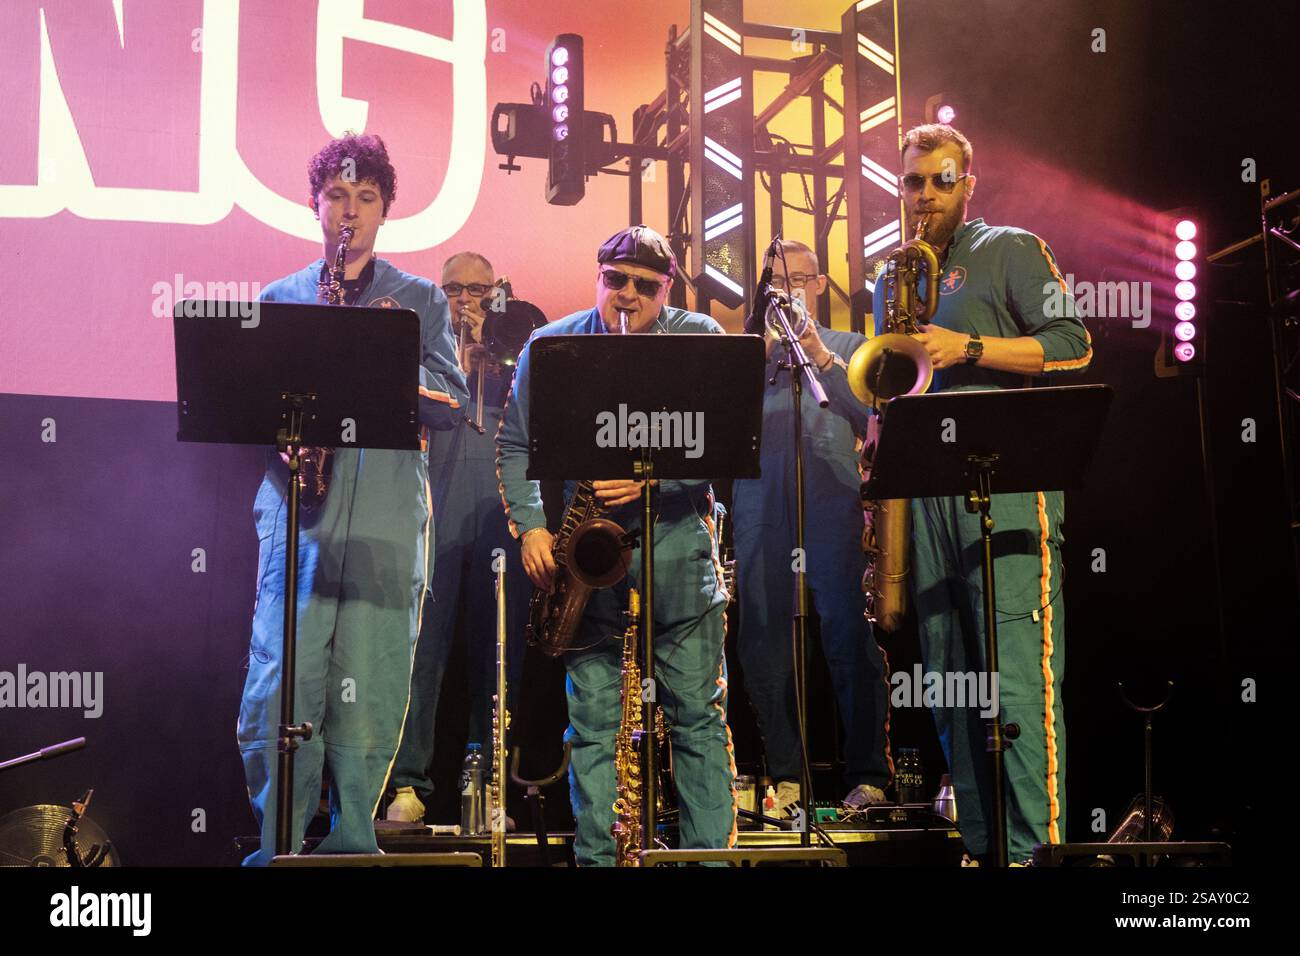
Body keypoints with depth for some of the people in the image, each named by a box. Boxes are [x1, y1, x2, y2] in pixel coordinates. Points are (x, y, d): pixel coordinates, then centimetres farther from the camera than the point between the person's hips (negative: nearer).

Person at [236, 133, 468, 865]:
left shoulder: (420, 299, 14)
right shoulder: (280, 298, 16)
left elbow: (452, 405, 5)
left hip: (389, 517, 0)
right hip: (301, 510, 0)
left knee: (370, 694, 0)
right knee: (280, 690, -7)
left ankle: (351, 839, 11)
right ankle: (279, 843, 3)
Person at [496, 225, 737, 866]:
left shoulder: (697, 339, 5)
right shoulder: (551, 345, 9)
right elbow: (514, 446, 10)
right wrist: (530, 524, -3)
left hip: (676, 548, -1)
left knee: (698, 715, 0)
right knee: (594, 721, 2)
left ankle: (712, 853, 6)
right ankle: (597, 856, 8)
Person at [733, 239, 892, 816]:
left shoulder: (848, 347, 20)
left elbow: (873, 409, 3)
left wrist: (820, 356, -5)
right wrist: (762, 348, -5)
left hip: (832, 501, -2)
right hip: (760, 503, 2)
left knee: (850, 638, -12)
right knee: (764, 643, -1)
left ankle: (867, 774, -9)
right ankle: (784, 774, 6)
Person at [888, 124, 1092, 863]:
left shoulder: (1011, 251, 4)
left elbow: (1072, 344, -5)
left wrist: (970, 348, -14)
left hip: (1007, 482, -6)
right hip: (927, 489, 7)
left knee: (1021, 677, -13)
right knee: (950, 679, 6)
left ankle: (1037, 844, -12)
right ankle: (981, 843, 12)